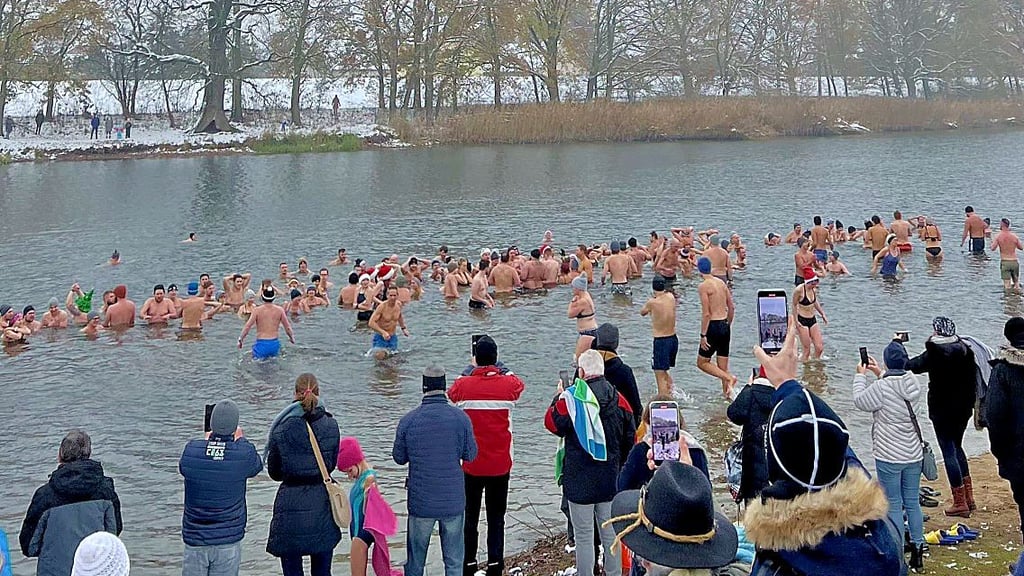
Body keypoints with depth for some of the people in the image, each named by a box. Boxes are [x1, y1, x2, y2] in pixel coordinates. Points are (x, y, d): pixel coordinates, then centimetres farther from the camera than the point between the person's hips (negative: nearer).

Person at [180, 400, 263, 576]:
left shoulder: (191, 450, -8)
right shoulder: (244, 453, -12)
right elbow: (257, 465, 11)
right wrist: (240, 439, 25)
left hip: (194, 539, 1)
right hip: (228, 541, -1)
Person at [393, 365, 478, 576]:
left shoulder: (408, 420, -8)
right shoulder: (461, 418, -8)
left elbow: (399, 457, 2)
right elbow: (470, 455, 1)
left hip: (421, 501, 0)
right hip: (453, 501, 0)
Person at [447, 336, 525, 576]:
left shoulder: (463, 385, -9)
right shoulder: (508, 384, -7)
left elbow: (451, 394, 16)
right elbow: (519, 384, 19)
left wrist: (474, 372, 29)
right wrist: (501, 371, 33)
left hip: (471, 466, 0)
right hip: (501, 465, 0)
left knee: (469, 517, 11)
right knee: (496, 518, 8)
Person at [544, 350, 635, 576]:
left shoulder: (570, 398, -14)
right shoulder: (618, 399, 1)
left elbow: (553, 424, -1)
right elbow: (630, 438, 10)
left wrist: (557, 397, 11)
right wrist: (619, 466, 22)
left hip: (579, 480, -4)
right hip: (610, 479, 4)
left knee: (583, 536, 2)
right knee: (610, 533, 14)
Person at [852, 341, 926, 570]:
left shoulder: (881, 387, -20)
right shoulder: (913, 383, -2)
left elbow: (861, 402, -3)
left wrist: (860, 376, 10)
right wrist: (881, 374, 24)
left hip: (889, 458, -6)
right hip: (913, 455, 6)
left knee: (893, 506, 3)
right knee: (913, 503, 15)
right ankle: (918, 554, 22)